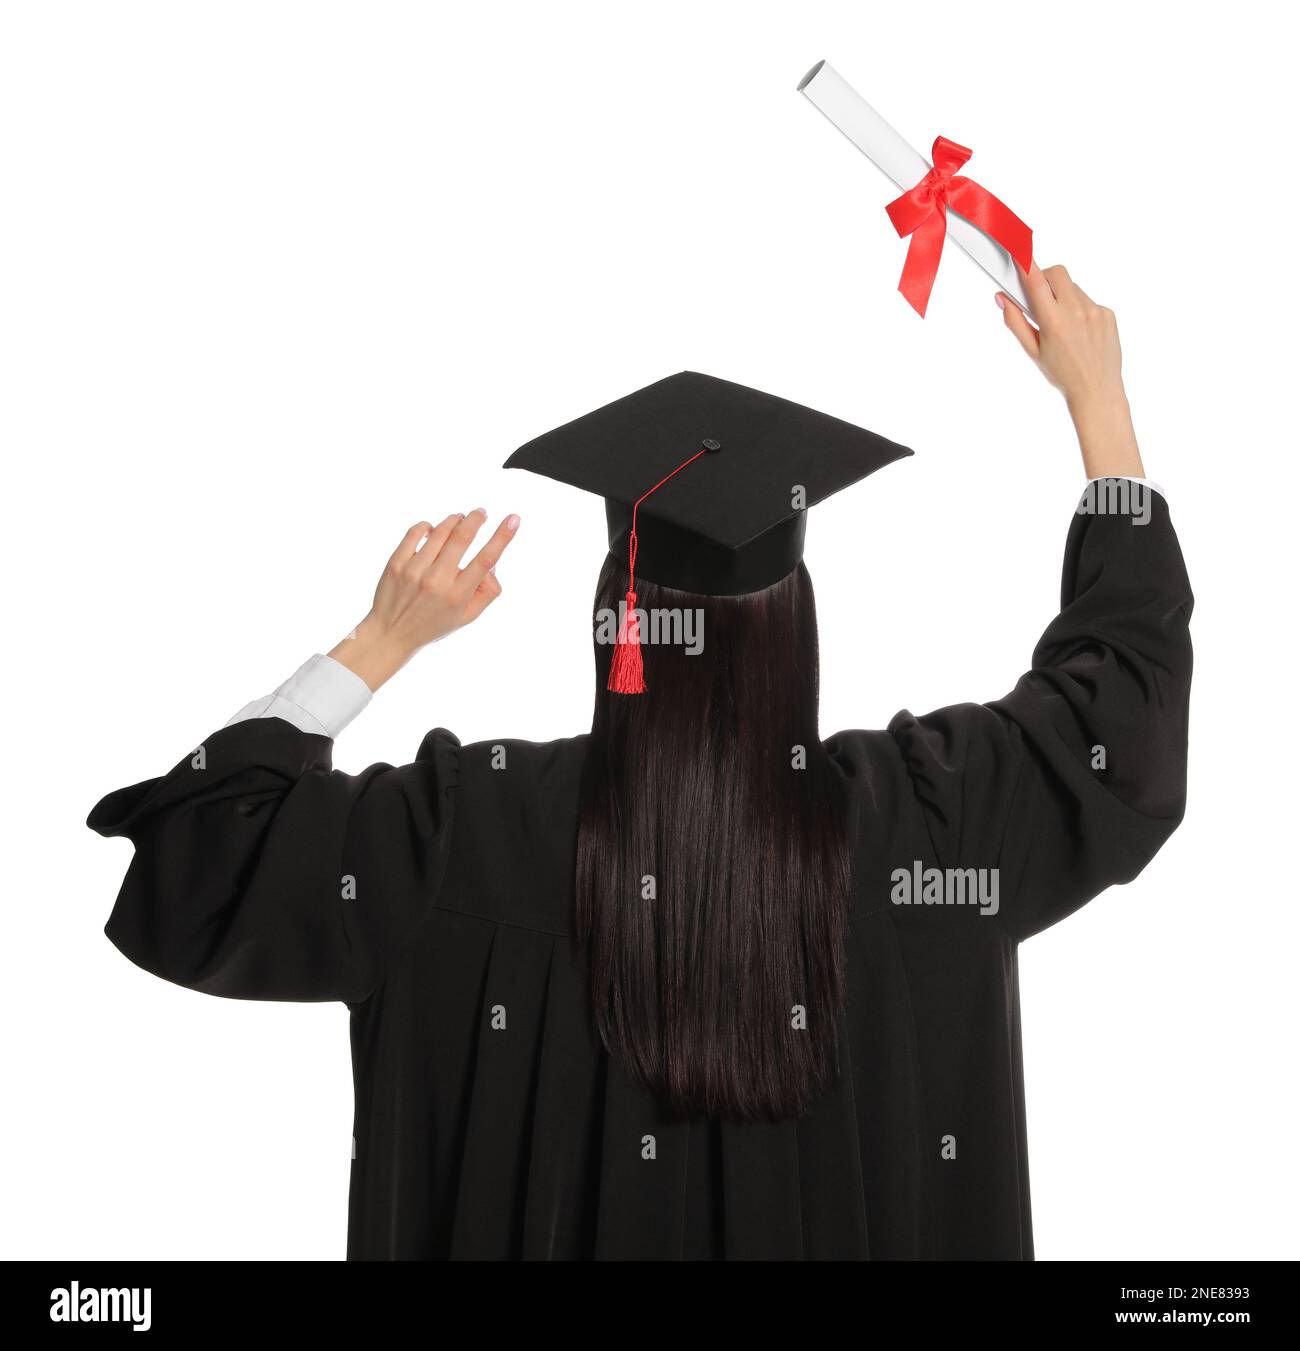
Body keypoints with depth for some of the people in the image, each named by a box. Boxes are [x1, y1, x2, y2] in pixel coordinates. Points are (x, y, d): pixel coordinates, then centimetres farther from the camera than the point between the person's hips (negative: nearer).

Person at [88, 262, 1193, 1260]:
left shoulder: (482, 829, -25)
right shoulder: (911, 816, -21)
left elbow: (193, 860, -15)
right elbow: (1124, 682, -6)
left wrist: (384, 640, -14)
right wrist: (1099, 399, 0)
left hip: (548, 1228, 0)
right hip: (852, 1230, 1)